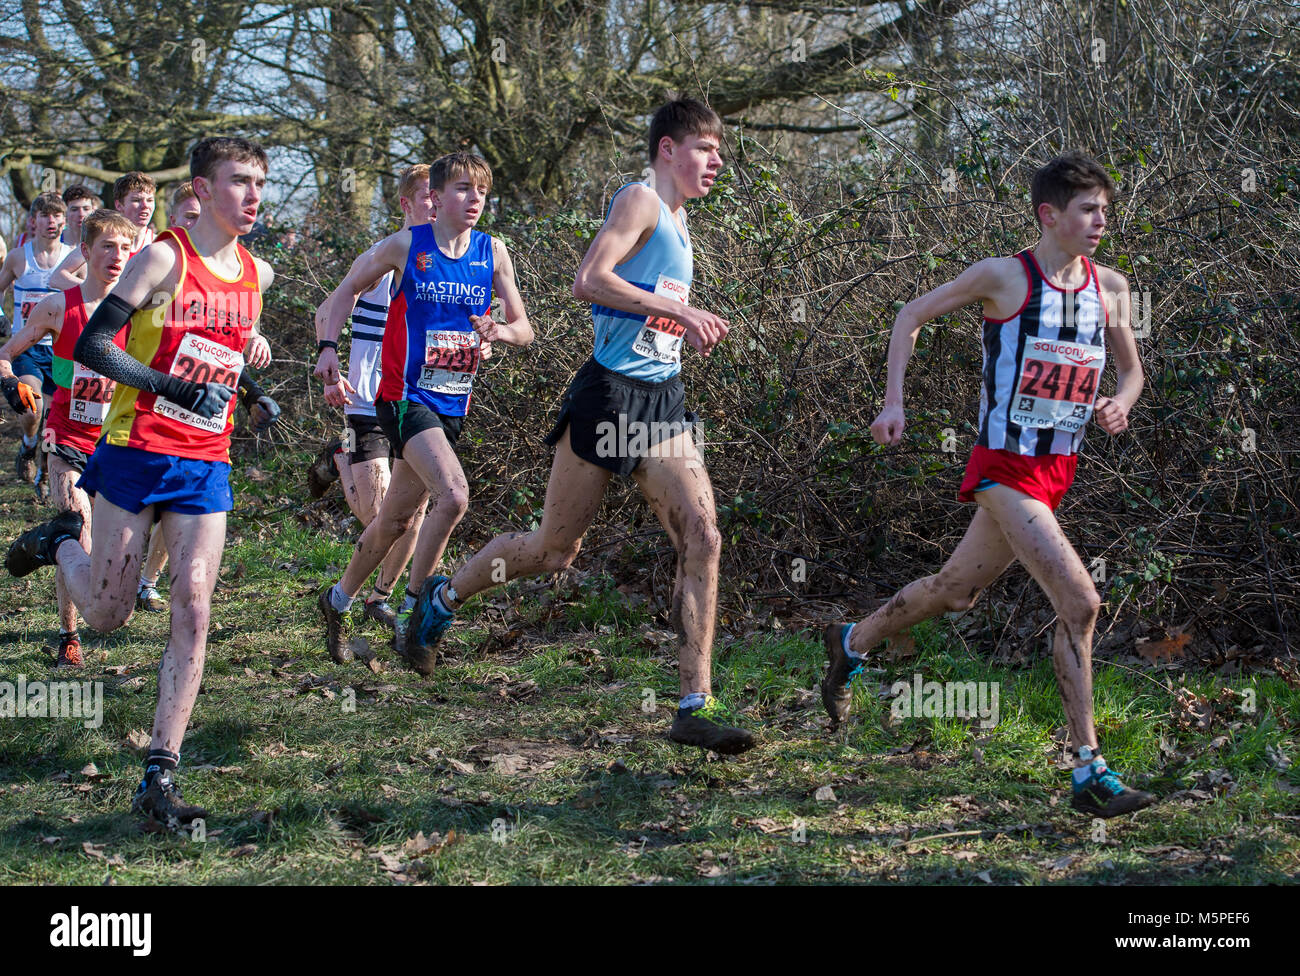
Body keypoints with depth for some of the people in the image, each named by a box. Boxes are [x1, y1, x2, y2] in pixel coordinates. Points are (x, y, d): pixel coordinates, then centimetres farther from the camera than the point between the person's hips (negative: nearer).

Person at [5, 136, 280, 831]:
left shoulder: (256, 274, 10)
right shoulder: (164, 258, -10)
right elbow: (91, 346, -14)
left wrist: (254, 395, 11)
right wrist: (182, 389, -20)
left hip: (206, 466, 4)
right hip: (137, 453, -4)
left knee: (193, 612, -7)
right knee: (106, 613, 5)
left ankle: (159, 778, -3)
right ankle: (60, 541, 39)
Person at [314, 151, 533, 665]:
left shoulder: (493, 253, 4)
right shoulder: (406, 246, -5)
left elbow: (523, 328, 7)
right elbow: (348, 289, 7)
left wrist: (500, 331, -16)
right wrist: (329, 350, -6)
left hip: (453, 403, 5)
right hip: (405, 395, -5)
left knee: (397, 517, 15)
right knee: (453, 495, -25)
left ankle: (338, 600, 38)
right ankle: (412, 619, -12)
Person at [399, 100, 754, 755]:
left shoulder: (677, 219, 20)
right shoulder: (640, 200, -8)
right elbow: (589, 282, -23)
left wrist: (690, 326, 13)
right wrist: (678, 310, -21)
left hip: (663, 402, 8)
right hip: (609, 395, -8)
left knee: (702, 537, -9)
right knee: (554, 550, 4)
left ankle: (696, 708, -9)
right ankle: (443, 598, 31)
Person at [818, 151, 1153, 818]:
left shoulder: (1111, 288, 6)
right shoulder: (1003, 276, -9)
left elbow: (1131, 369, 20)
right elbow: (912, 314, 2)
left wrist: (1119, 404, -3)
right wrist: (894, 402, -6)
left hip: (1058, 468, 7)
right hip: (1004, 467, -7)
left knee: (957, 590, 21)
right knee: (1079, 602, -19)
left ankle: (851, 644, 47)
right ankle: (1088, 773, -13)